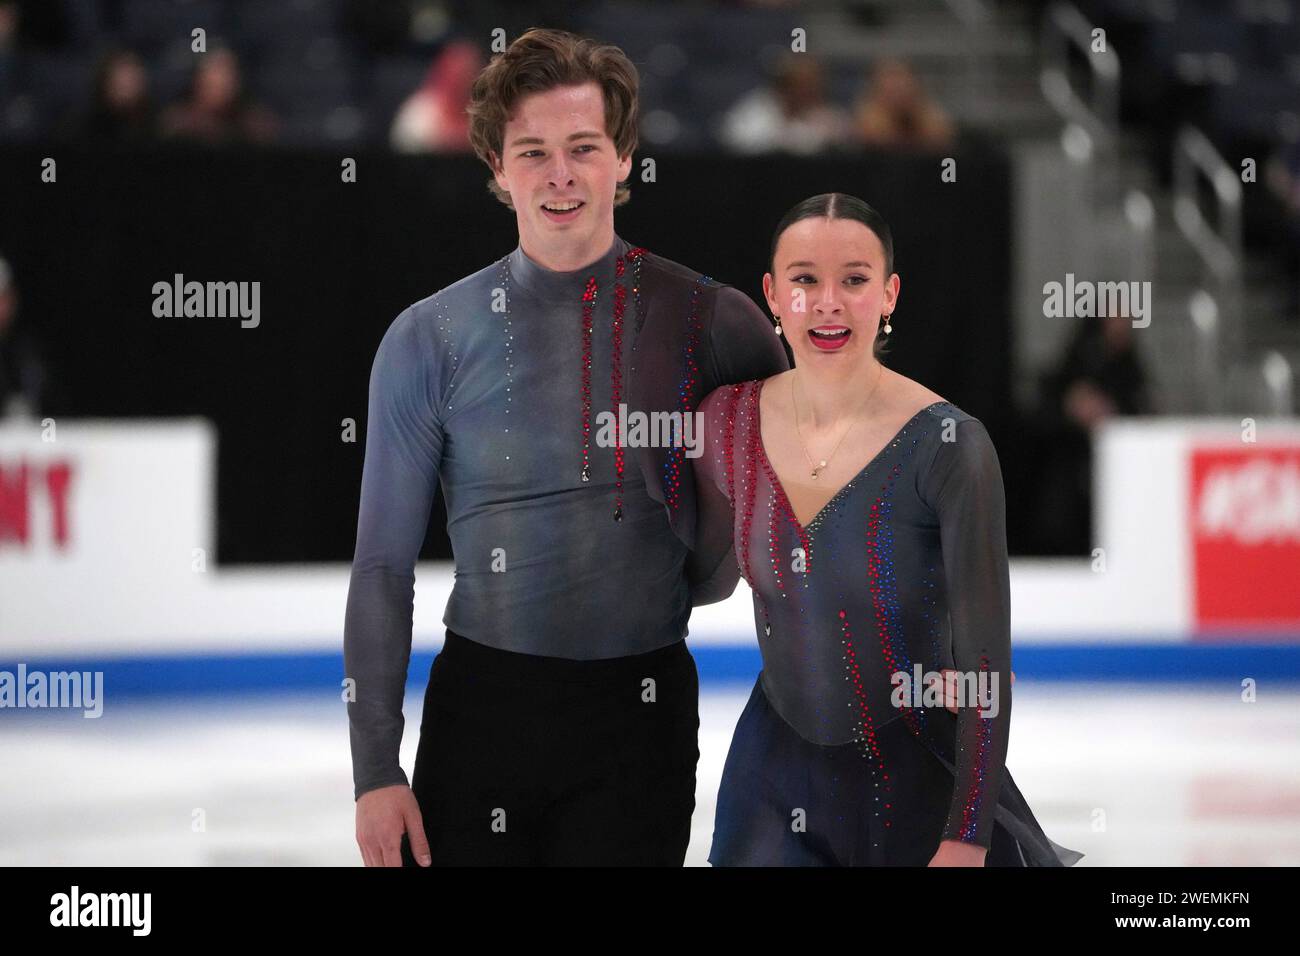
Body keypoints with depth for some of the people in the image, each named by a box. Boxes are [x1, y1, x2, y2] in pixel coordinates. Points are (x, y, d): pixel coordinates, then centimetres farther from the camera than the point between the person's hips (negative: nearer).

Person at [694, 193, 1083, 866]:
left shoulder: (947, 446, -18)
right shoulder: (726, 425, -5)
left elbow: (985, 659, -16)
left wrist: (966, 841, -17)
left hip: (917, 780, -4)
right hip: (774, 767, 4)